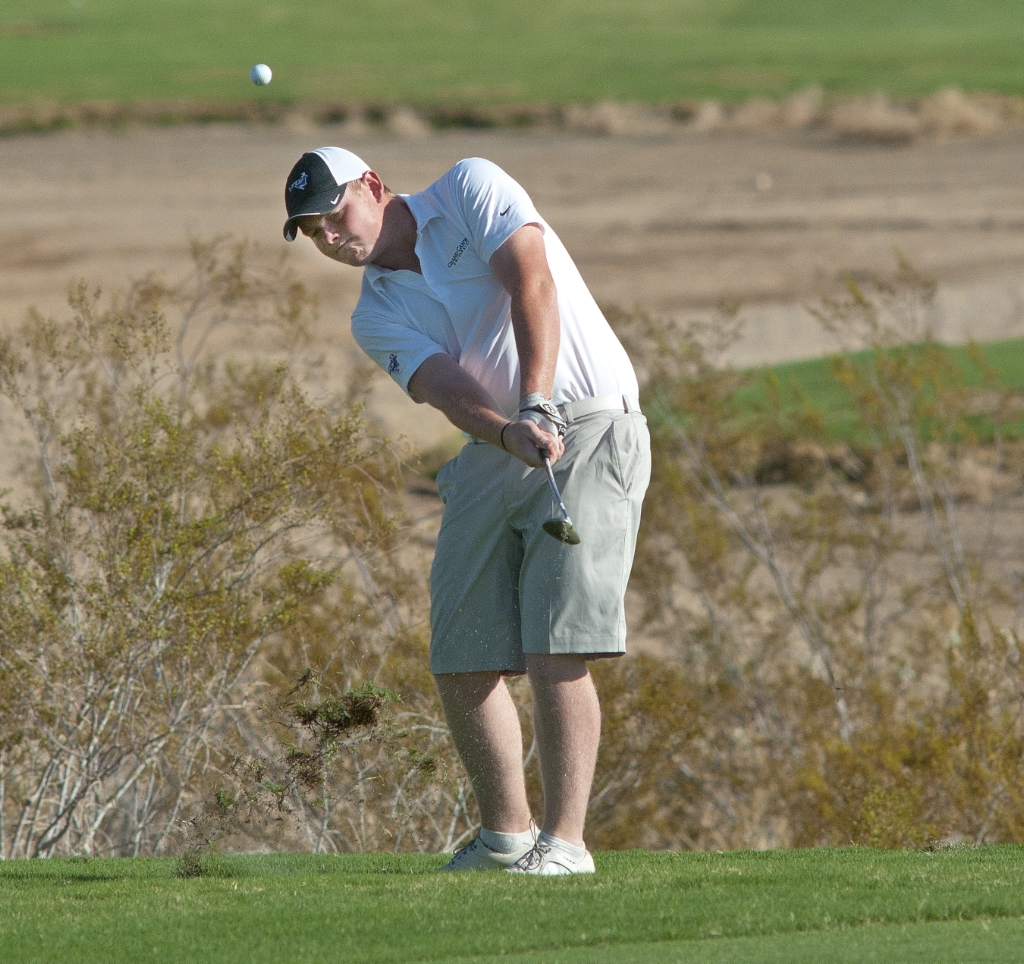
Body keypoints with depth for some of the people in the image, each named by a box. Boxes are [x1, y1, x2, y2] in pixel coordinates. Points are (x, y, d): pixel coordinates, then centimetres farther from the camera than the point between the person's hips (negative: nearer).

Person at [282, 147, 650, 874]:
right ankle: (506, 834, 19)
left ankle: (564, 843, -17)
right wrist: (510, 432, -29)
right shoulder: (376, 317, 12)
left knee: (556, 650, -16)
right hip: (492, 458, 6)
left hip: (590, 429, -6)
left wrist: (538, 406, -27)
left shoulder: (471, 189, 1)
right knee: (462, 662, 3)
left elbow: (533, 283, -14)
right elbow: (446, 388, -7)